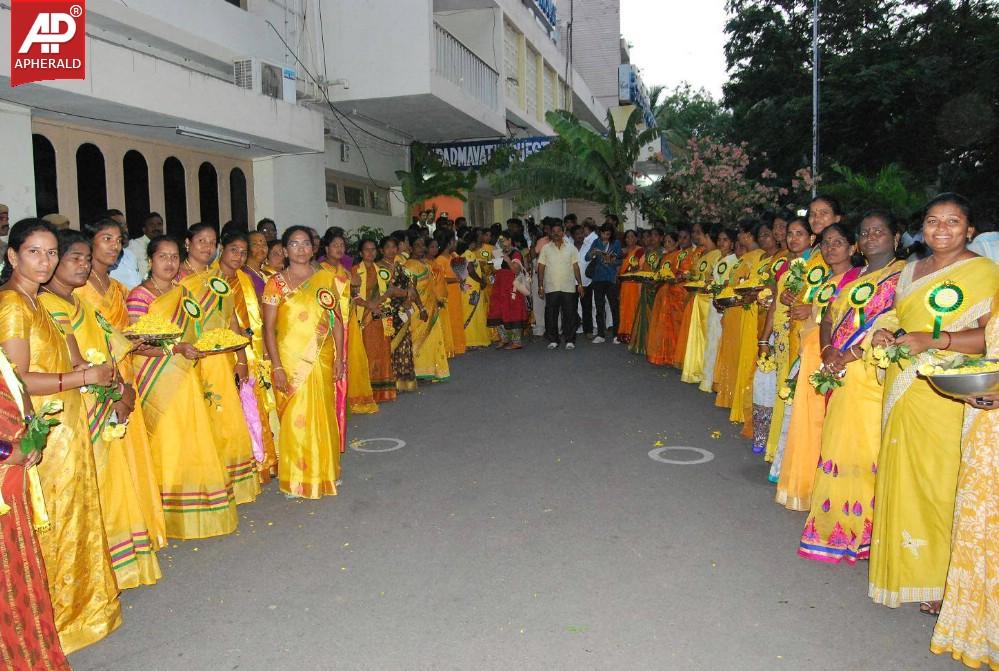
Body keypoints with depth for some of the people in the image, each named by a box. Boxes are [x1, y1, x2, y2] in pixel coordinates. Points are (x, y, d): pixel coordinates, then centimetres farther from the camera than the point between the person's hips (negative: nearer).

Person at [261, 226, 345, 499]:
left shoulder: (325, 278, 7)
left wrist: (339, 357, 2)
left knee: (323, 415, 10)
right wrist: (277, 367, -11)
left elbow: (337, 320, 8)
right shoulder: (276, 283, -2)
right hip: (291, 361, -3)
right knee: (295, 418, 1)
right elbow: (268, 328, -5)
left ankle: (324, 471, 28)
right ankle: (296, 480, 16)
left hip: (322, 359, 3)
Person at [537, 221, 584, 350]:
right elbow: (541, 268, 6)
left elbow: (575, 266, 9)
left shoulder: (571, 248, 9)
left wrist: (579, 284, 3)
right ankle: (553, 340, 11)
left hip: (568, 287, 0)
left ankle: (569, 340, 7)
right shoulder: (545, 248, 7)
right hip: (551, 288, 0)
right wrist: (540, 286, 0)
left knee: (569, 315, 0)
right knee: (551, 315, 2)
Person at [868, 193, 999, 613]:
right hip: (902, 390, 6)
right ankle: (903, 566, 21)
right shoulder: (911, 270, 16)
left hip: (947, 396, -6)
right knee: (901, 476, 9)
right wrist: (884, 335, 2)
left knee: (940, 482, -3)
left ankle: (941, 581, 11)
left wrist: (933, 339, -24)